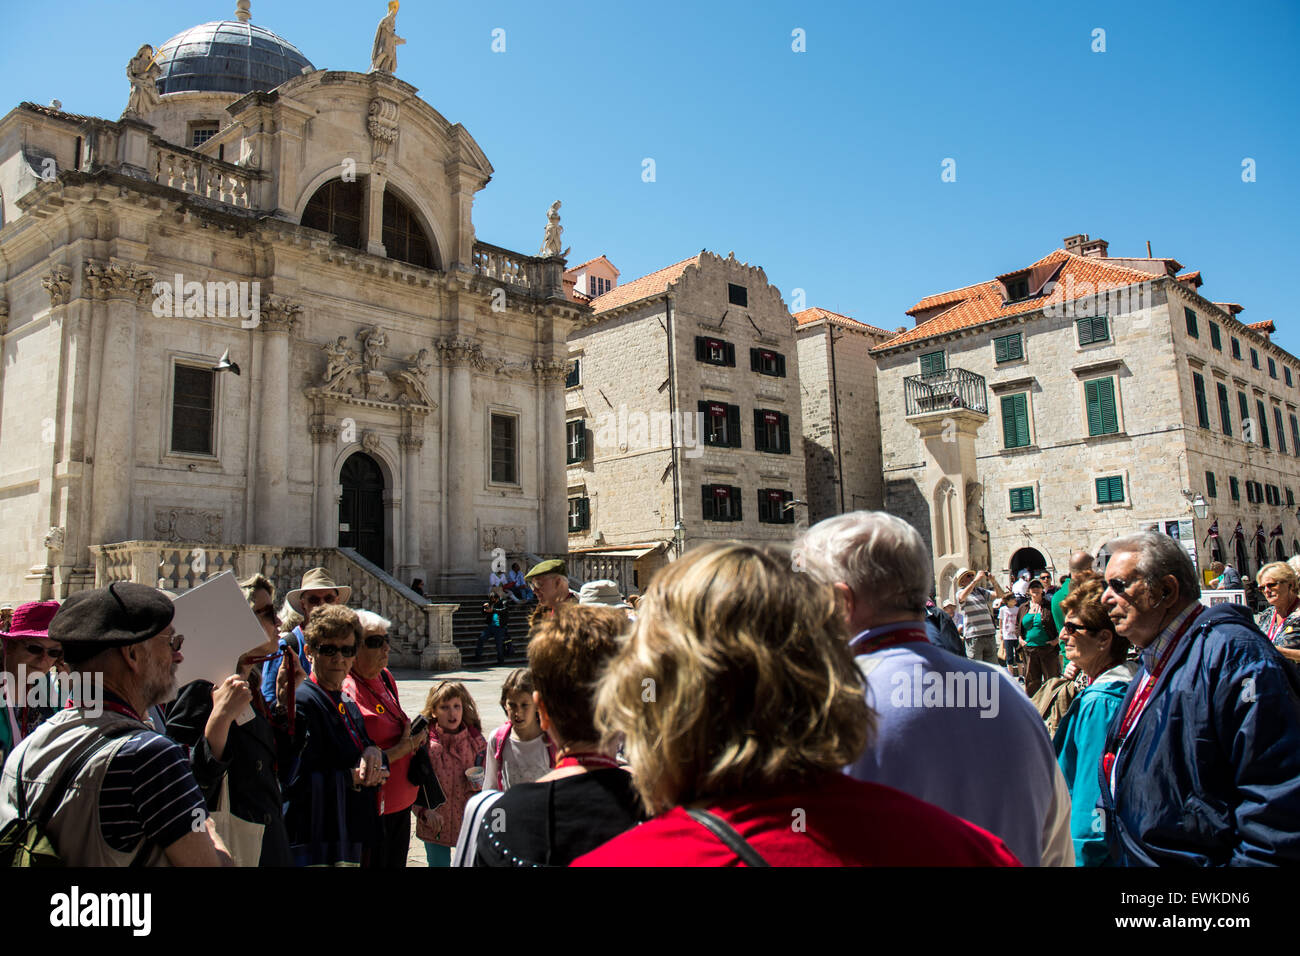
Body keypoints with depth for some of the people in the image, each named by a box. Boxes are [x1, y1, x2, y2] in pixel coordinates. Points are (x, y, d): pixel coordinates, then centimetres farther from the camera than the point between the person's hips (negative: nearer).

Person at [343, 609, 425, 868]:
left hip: (401, 803, 8)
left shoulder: (385, 678, 7)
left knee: (396, 863, 17)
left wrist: (414, 736, 7)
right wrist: (404, 748, -16)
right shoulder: (347, 693, -19)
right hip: (374, 811, -8)